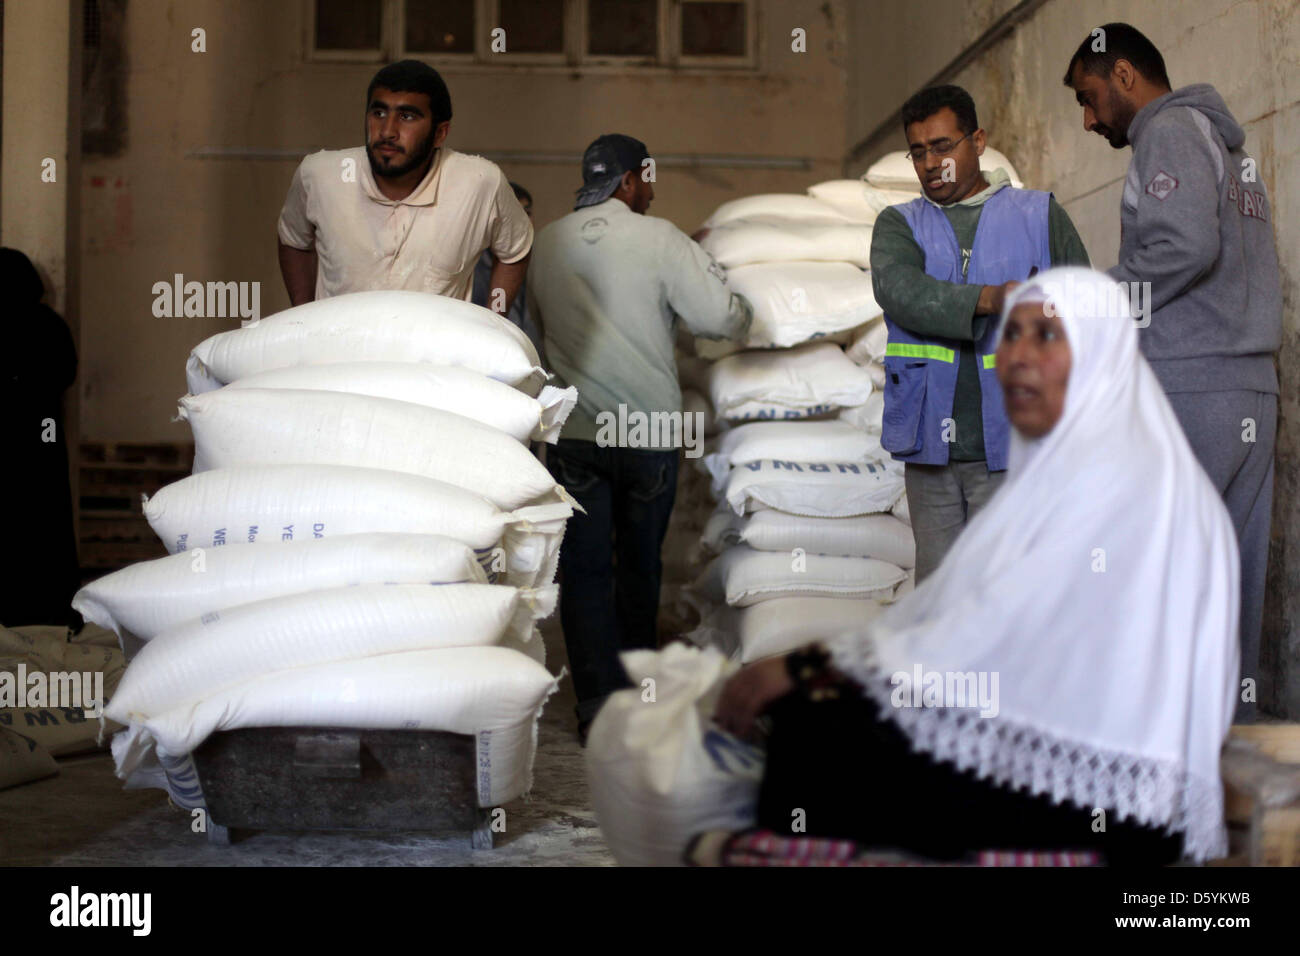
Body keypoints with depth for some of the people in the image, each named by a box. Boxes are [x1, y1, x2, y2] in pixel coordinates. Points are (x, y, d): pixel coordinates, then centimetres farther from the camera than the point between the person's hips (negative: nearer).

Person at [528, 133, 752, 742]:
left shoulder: (546, 244, 4)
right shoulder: (659, 240, -8)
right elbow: (723, 319, -12)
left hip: (572, 433, 2)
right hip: (649, 429, -1)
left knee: (584, 568, 4)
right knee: (639, 565, 15)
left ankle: (599, 703, -2)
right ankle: (640, 684, 28)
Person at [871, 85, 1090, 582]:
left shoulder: (1040, 216, 9)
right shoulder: (899, 225, 11)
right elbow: (899, 291, -11)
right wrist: (989, 300, -28)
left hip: (1011, 446, -2)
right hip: (931, 446, 2)